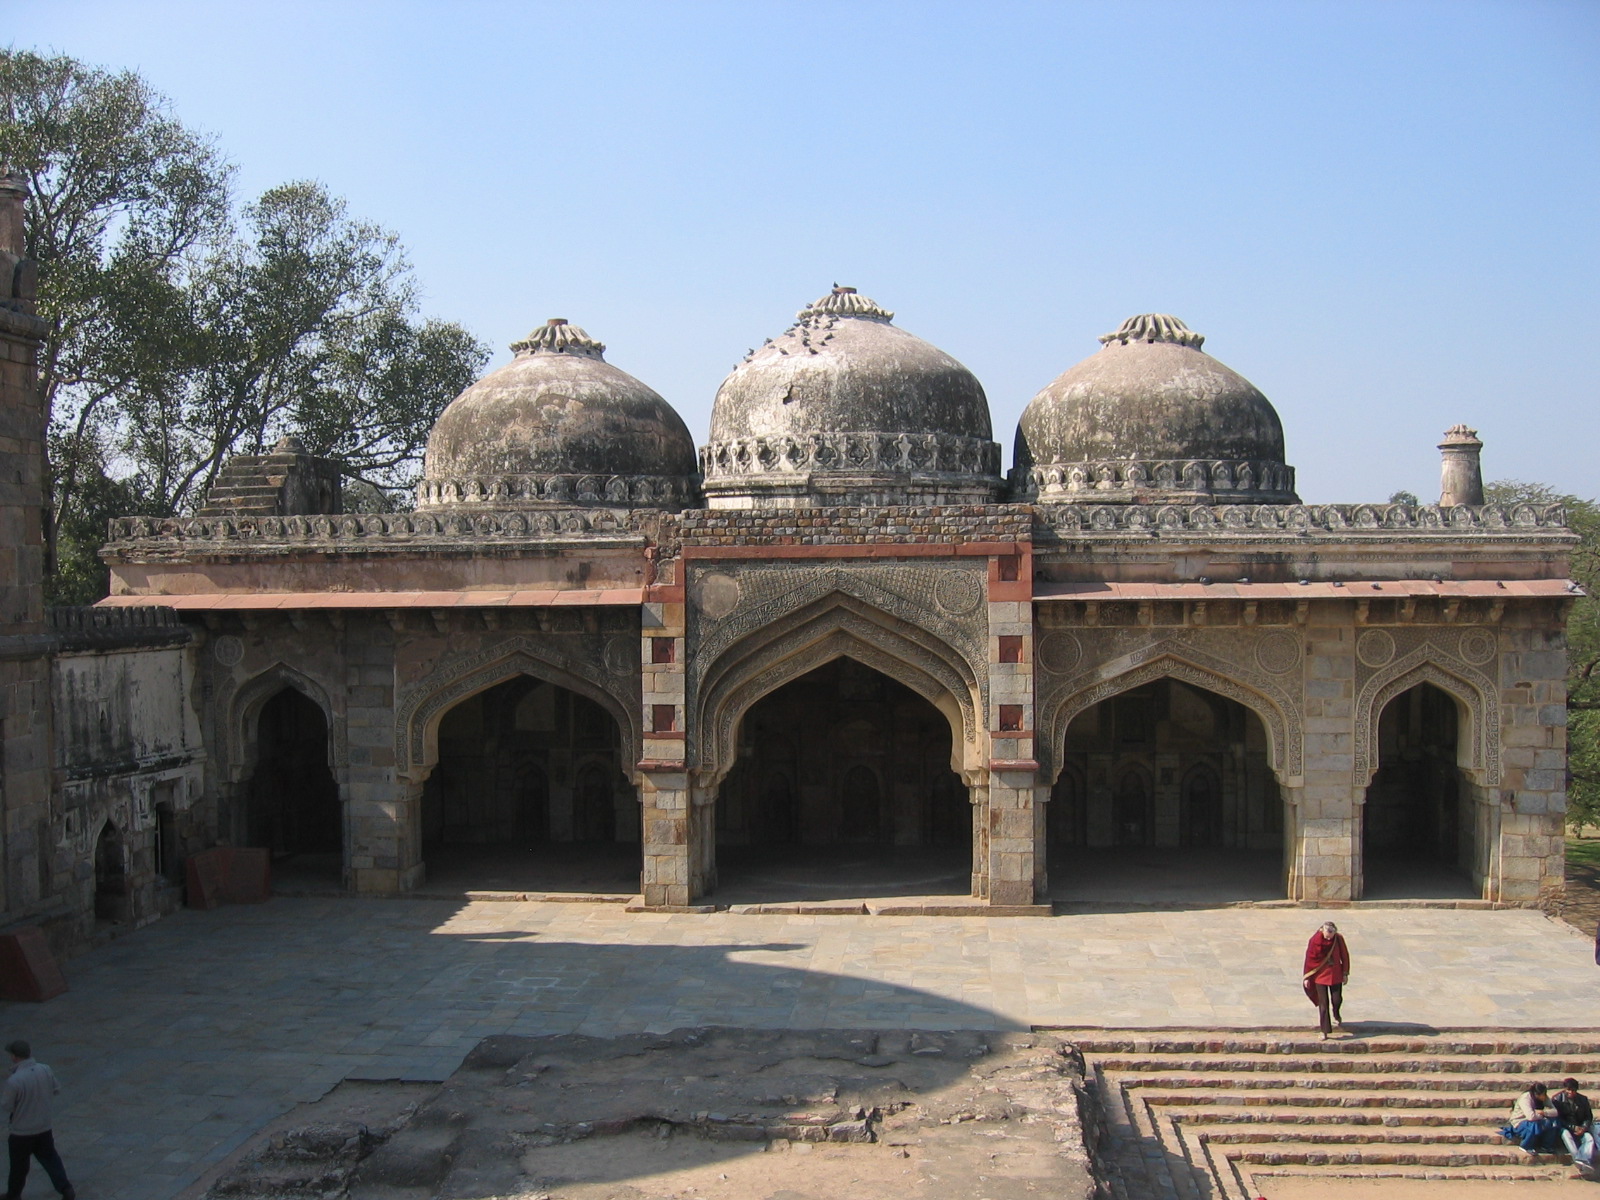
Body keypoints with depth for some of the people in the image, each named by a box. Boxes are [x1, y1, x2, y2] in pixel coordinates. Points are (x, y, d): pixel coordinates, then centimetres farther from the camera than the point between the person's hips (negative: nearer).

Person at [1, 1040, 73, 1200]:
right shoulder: (45, 1070, -10)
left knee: (19, 1165, 16)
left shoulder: (14, 1081, -28)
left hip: (22, 1133, -4)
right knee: (50, 1158, 19)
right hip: (44, 1128, 5)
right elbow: (56, 1089, 5)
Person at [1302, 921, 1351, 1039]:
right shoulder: (1315, 940, -16)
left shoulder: (1339, 939, -11)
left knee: (1337, 999, 4)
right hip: (1320, 975, -2)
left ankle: (1335, 1016, 39)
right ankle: (1325, 1031, 9)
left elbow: (1344, 956, 2)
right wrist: (1307, 977, -4)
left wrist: (1345, 974, 5)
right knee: (1323, 1003, 0)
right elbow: (1309, 958, -8)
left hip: (1335, 975, 2)